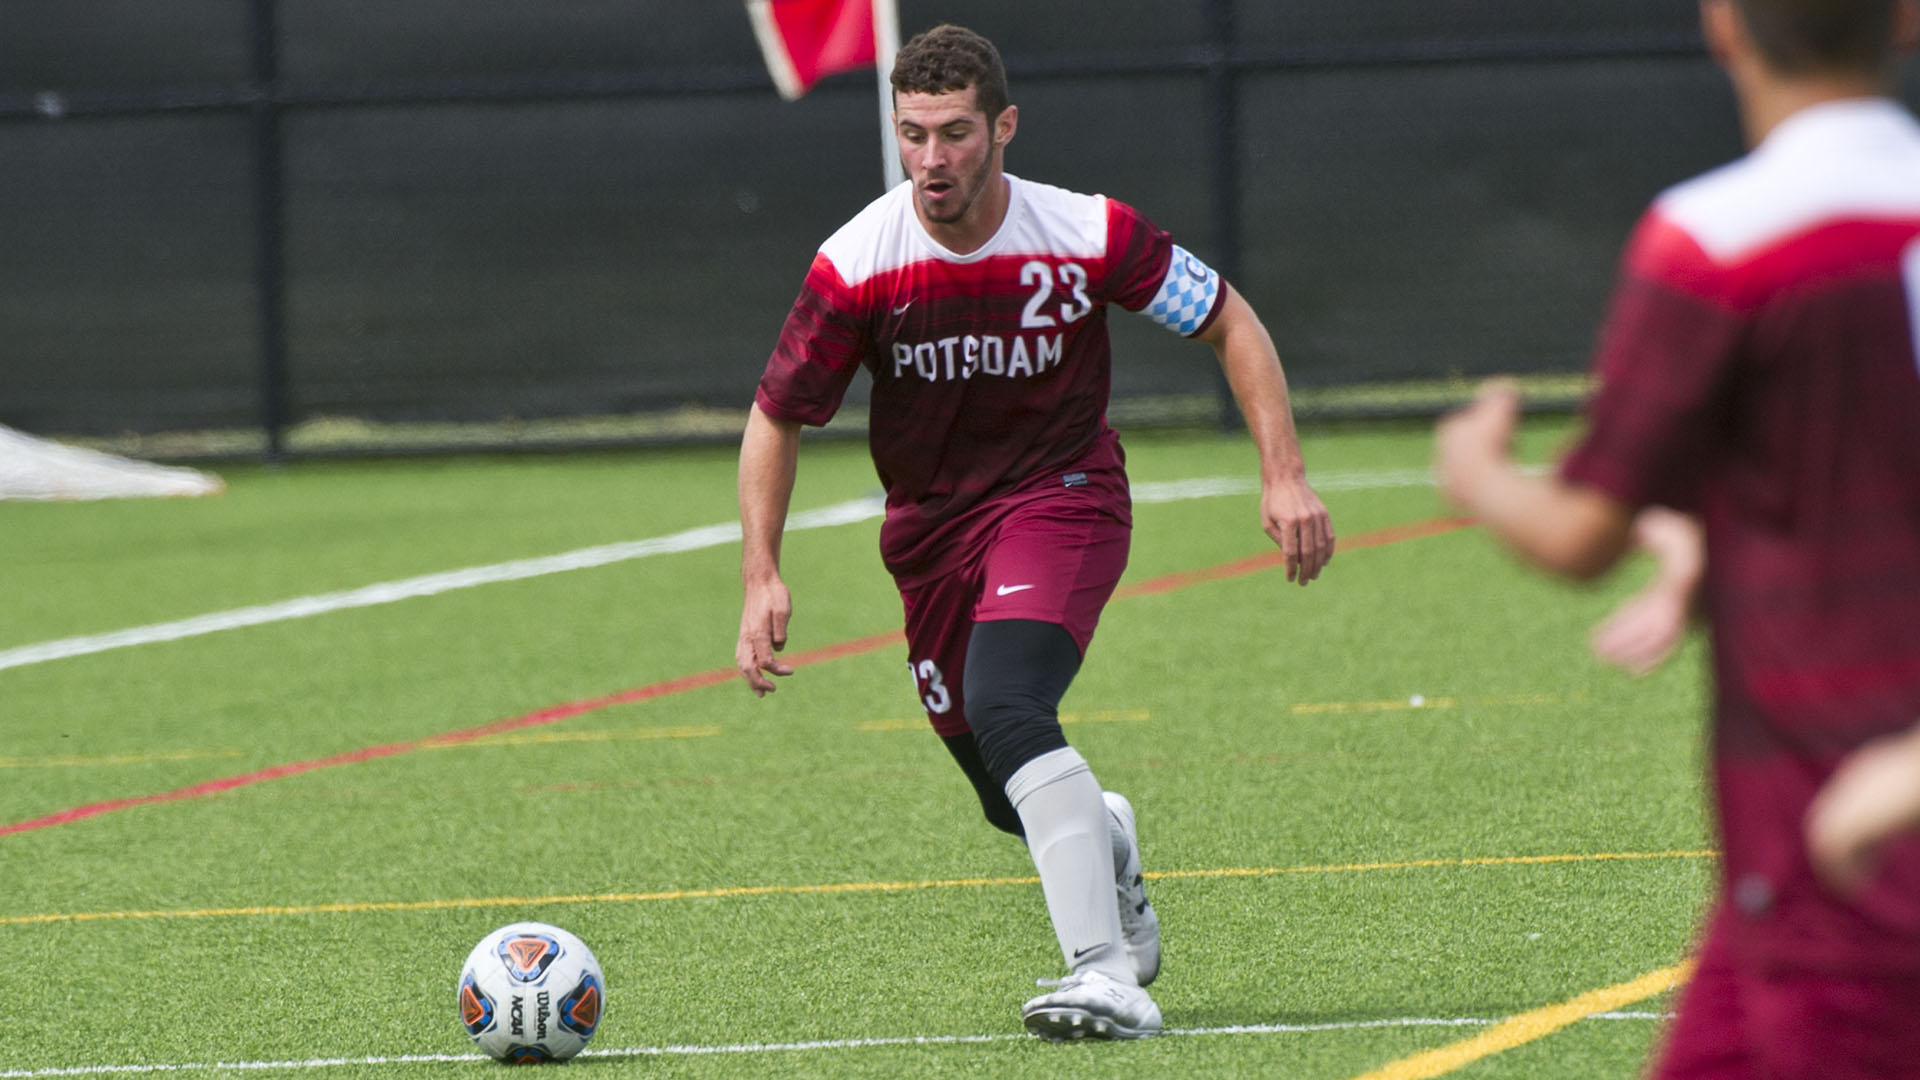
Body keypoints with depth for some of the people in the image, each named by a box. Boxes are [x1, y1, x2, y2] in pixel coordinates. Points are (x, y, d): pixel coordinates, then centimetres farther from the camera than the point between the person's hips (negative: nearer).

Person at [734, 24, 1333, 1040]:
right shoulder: (856, 264, -15)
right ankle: (1106, 845, 45)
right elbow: (775, 419, -4)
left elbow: (1230, 324, -2)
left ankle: (1106, 973, -32)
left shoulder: (1087, 235, -17)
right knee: (1014, 800, 6)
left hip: (1064, 497, -3)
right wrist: (761, 577, -14)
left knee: (1005, 710, -30)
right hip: (931, 528, 3)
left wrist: (1284, 476, -11)